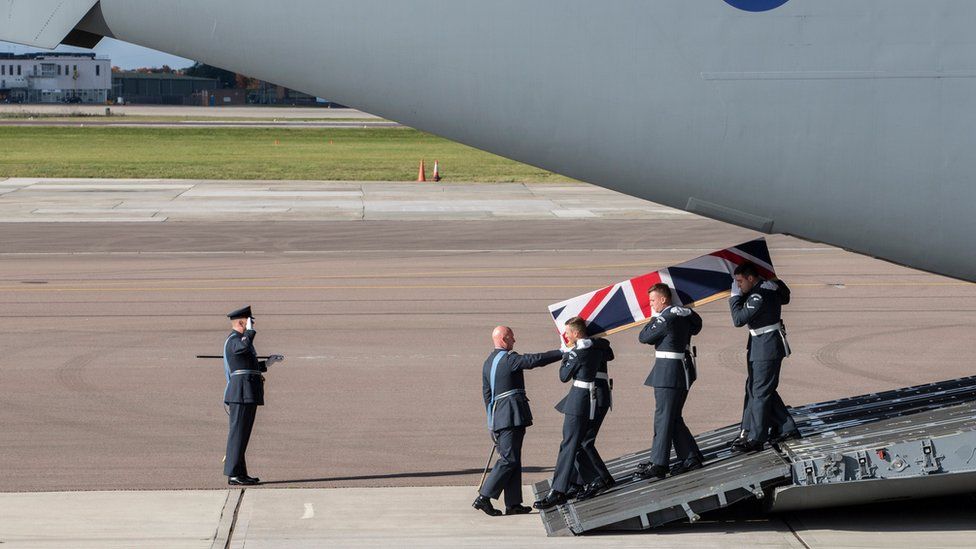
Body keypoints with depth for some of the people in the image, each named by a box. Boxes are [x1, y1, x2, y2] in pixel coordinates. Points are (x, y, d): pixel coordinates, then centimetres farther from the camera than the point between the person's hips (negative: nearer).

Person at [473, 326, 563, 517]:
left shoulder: (488, 363, 17)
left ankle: (513, 504, 10)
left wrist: (492, 420, 23)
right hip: (512, 415, -9)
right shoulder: (509, 359, -10)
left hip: (498, 415, 9)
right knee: (509, 460, -7)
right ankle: (484, 498, -10)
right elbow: (535, 360, -19)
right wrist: (561, 353, -13)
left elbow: (487, 394, 20)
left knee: (512, 460, 11)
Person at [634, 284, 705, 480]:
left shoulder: (665, 319, -17)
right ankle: (691, 458, 16)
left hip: (668, 371, -9)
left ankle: (658, 464, -4)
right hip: (683, 370, 9)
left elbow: (643, 337, -9)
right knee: (674, 418, 15)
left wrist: (653, 319, 4)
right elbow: (696, 327, 28)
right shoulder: (684, 313, 9)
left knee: (663, 418, -6)